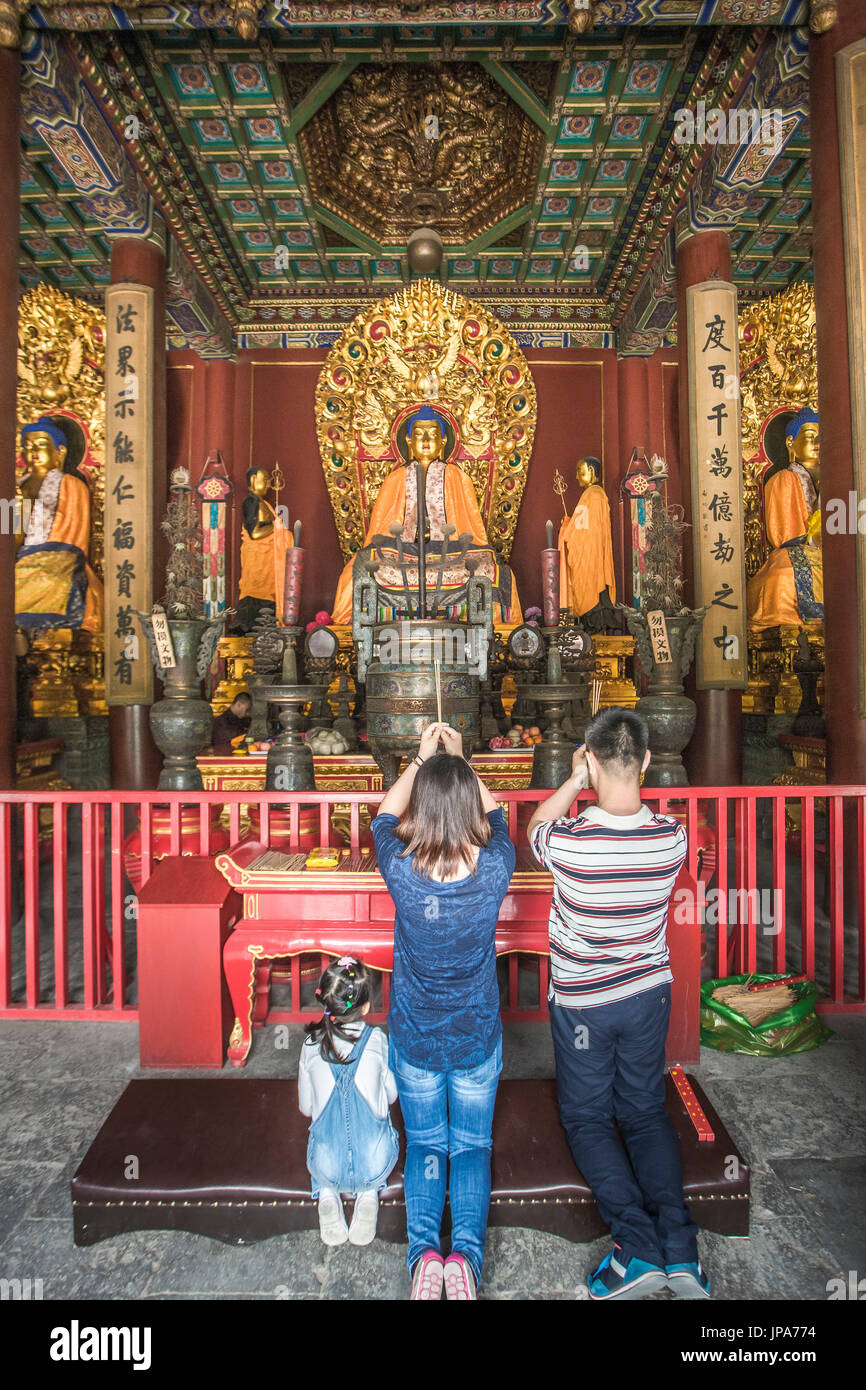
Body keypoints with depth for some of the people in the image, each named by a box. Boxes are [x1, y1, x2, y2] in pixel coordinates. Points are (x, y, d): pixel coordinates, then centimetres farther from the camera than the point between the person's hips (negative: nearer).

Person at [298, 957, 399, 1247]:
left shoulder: (311, 1044, -3)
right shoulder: (377, 1041, -6)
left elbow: (305, 1107, 9)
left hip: (327, 1168, 1)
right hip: (375, 1166, -1)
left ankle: (327, 1195, 8)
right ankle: (369, 1194, 7)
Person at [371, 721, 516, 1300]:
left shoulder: (402, 873, -24)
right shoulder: (493, 873, -23)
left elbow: (385, 818, -1)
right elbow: (495, 817, 1)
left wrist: (422, 759, 6)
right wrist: (460, 760, 10)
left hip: (413, 1040, 0)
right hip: (478, 1038, 0)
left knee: (424, 1144, 20)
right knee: (473, 1145, 18)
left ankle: (424, 1248, -1)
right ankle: (468, 1252, -2)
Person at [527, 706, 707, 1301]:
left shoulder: (568, 840, -27)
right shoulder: (672, 837, -16)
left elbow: (535, 827, -1)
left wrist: (574, 781, 2)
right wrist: (602, 782, 11)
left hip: (582, 1002, -3)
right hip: (650, 992, 4)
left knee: (588, 1118, 15)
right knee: (647, 1111, 20)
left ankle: (638, 1245, 6)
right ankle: (679, 1245, 12)